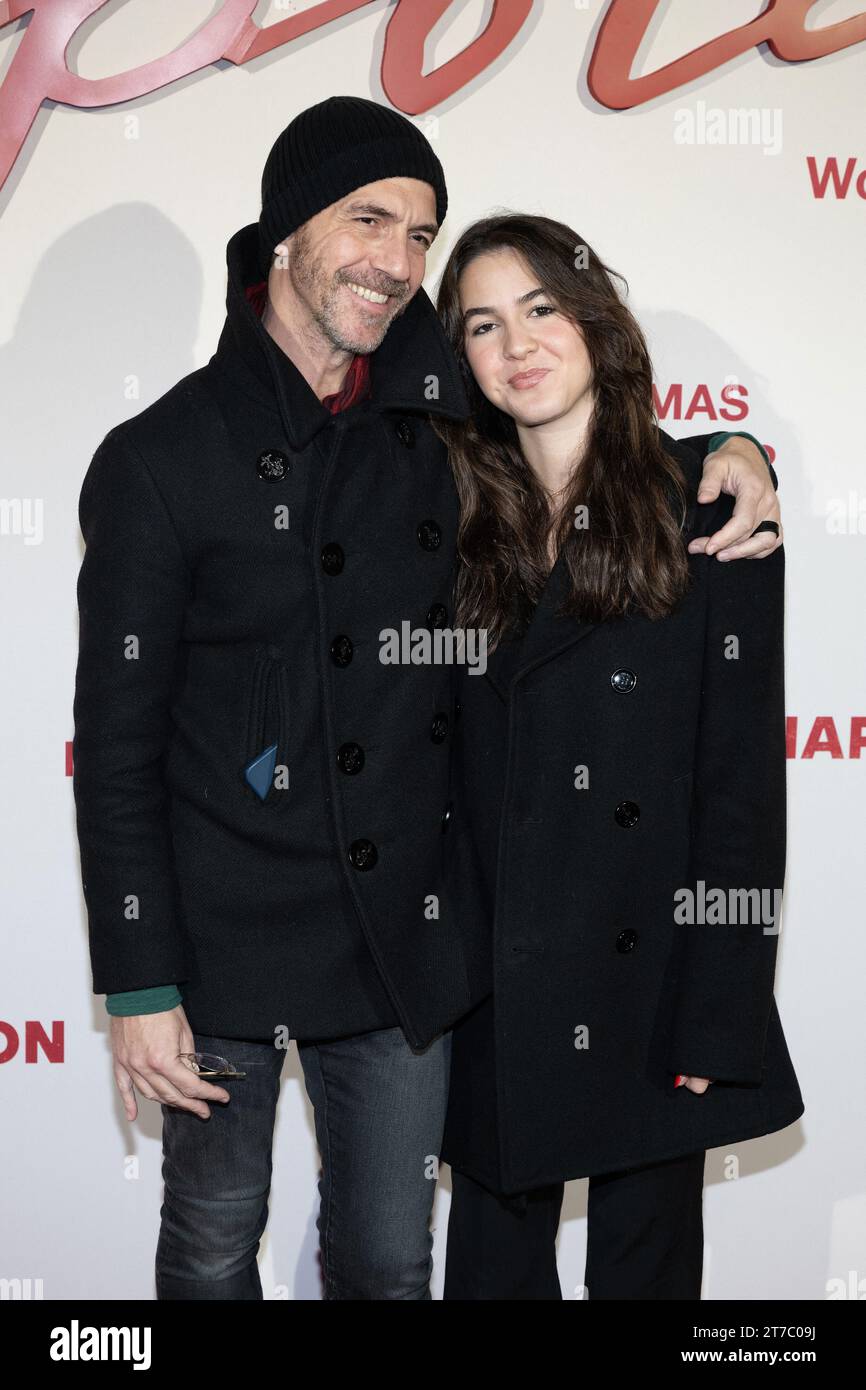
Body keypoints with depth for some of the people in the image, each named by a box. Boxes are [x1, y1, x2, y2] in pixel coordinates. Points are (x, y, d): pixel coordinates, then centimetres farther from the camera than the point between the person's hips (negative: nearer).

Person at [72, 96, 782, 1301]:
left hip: (402, 933, 3)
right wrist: (139, 985, -9)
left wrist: (726, 456, -3)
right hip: (224, 934, -2)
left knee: (391, 1259, 16)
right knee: (215, 1238, 16)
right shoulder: (161, 459, -8)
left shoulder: (443, 413, 1)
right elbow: (117, 747, -7)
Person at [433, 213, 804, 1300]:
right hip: (490, 994, 4)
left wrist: (717, 1016, -12)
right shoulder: (466, 527, 7)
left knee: (644, 1259, 12)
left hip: (647, 981, -3)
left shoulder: (706, 509, -6)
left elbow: (744, 771, -9)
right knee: (493, 1258, 15)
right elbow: (442, 770, 8)